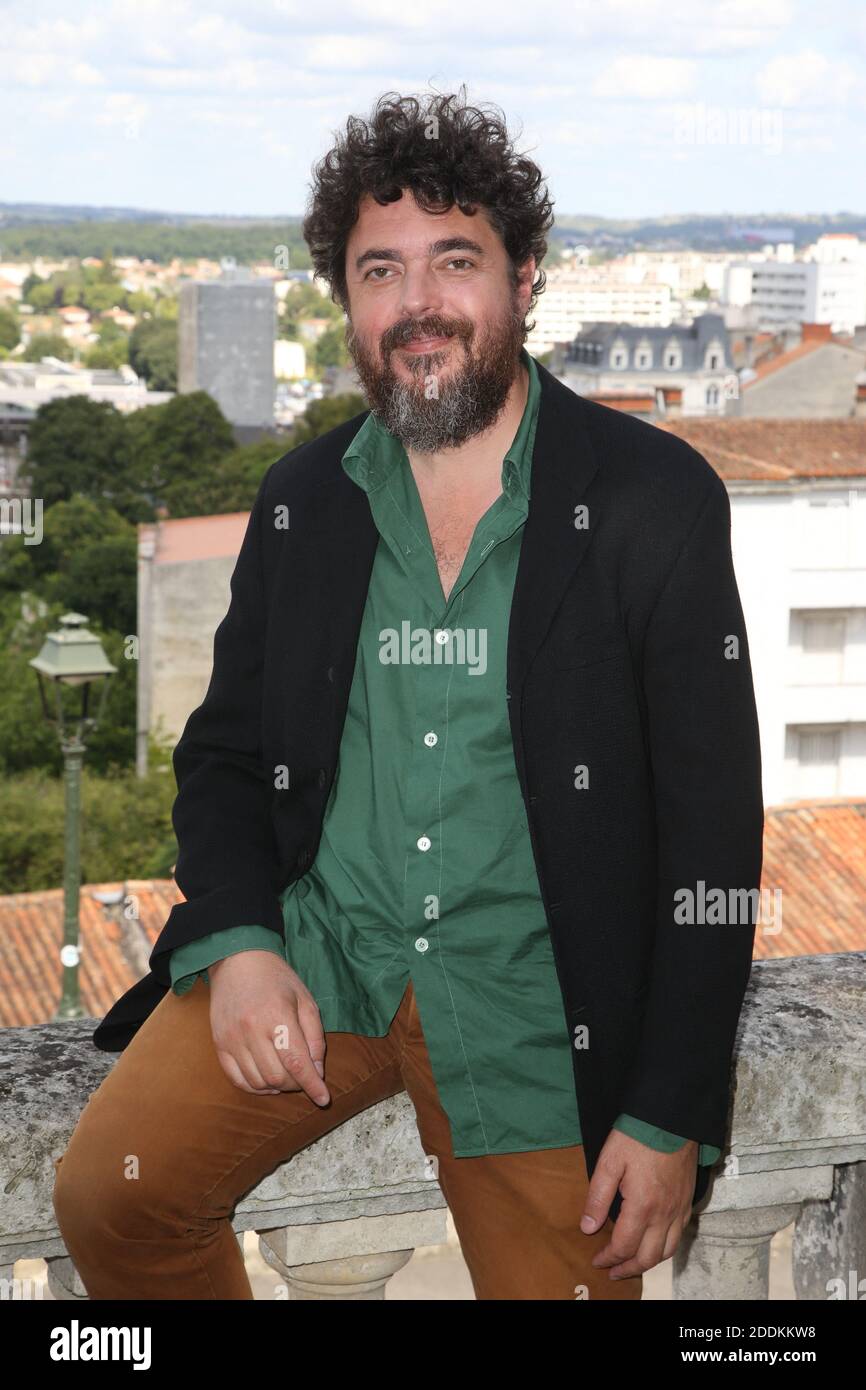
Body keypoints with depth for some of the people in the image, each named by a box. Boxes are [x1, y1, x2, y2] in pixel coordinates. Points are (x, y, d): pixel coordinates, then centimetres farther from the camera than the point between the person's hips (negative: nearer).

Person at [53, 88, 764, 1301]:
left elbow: (714, 825, -8)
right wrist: (235, 947, -9)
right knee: (109, 1196, -5)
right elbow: (222, 753, 12)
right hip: (312, 947, 3)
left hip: (531, 1004, -3)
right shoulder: (301, 500, 5)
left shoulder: (655, 498, -9)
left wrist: (673, 1118, -10)